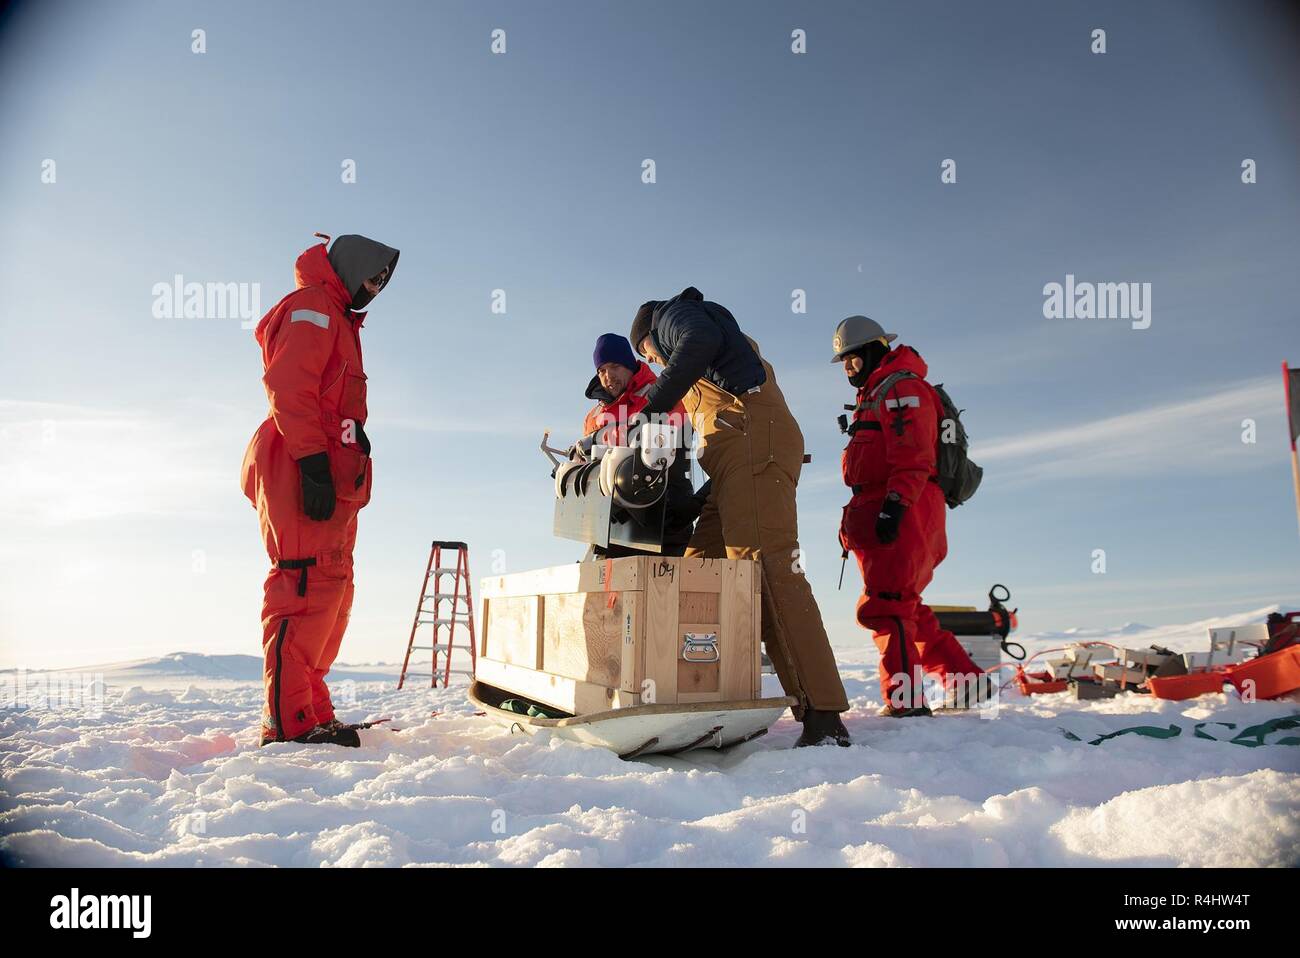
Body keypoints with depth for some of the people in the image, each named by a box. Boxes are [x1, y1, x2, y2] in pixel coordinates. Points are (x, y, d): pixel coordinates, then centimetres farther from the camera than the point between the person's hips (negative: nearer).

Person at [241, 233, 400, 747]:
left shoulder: (338, 320, 31)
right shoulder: (312, 308, 0)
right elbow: (288, 388, -15)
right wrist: (313, 462, -23)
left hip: (330, 477, 11)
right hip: (305, 471, -11)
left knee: (331, 590, 9)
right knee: (309, 582, -17)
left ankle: (312, 713, 13)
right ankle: (289, 723, -18)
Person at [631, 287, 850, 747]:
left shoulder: (672, 313, 15)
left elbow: (699, 342, -11)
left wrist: (653, 402, -8)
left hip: (754, 446, -10)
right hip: (739, 466, 10)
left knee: (767, 572, -18)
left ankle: (823, 715, -23)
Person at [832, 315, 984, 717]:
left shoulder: (902, 386, -3)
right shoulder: (874, 395, 29)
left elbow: (913, 456, -17)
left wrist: (895, 503, -27)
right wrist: (854, 519, 24)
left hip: (905, 515, -11)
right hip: (882, 515, 11)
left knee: (884, 604, -15)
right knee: (904, 607, 13)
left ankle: (904, 700, -15)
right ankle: (963, 678, 21)